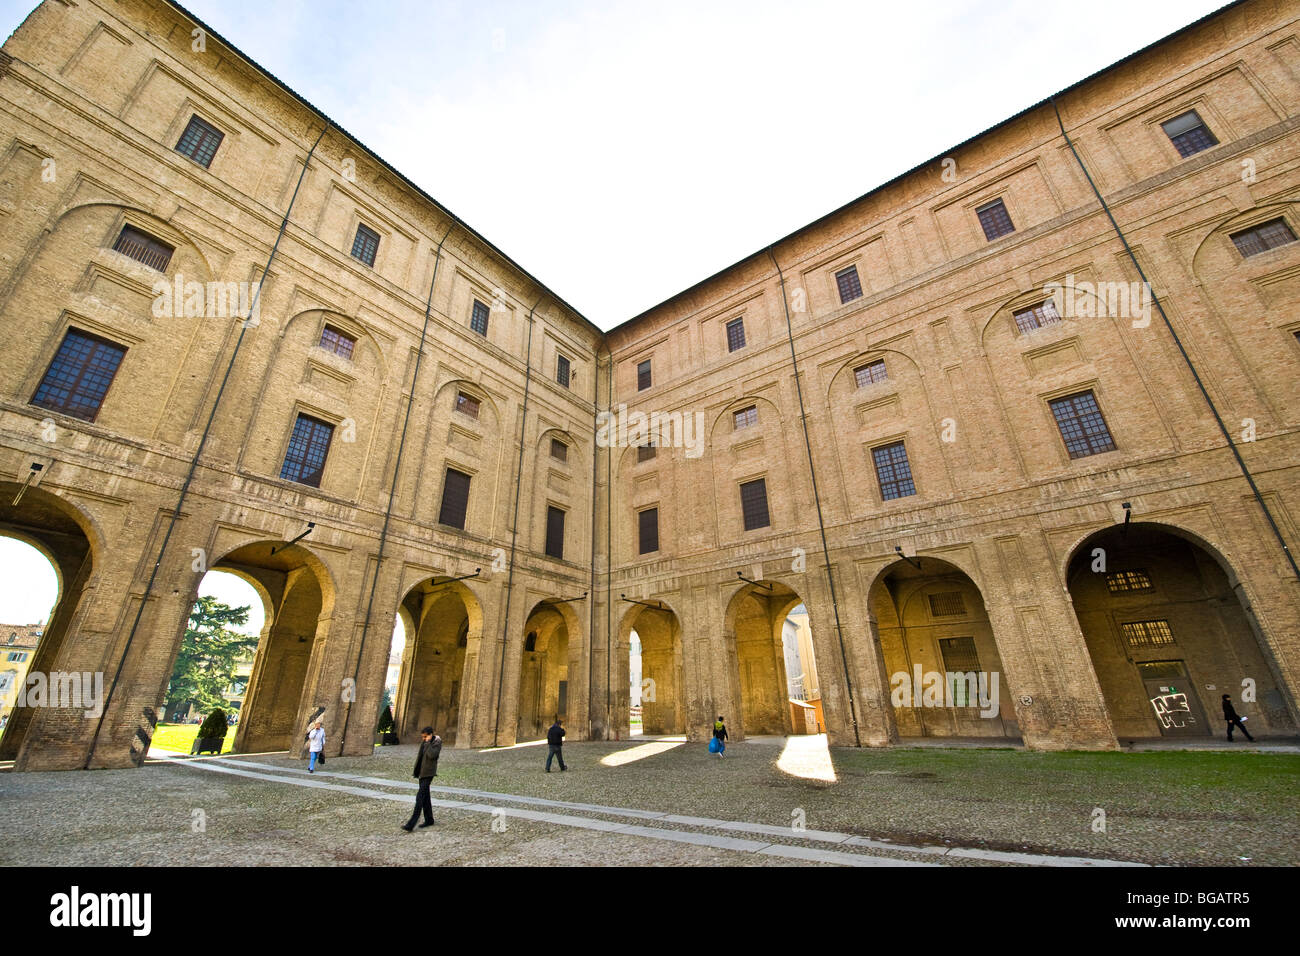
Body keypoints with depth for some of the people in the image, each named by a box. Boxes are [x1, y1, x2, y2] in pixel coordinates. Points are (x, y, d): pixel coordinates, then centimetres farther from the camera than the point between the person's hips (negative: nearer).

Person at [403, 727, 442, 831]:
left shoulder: (437, 743, -13)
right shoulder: (424, 742, 9)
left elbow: (432, 755, -28)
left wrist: (428, 742, -24)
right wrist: (416, 771, 18)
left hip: (428, 773, -8)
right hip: (421, 772, 8)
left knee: (420, 797, -11)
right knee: (425, 796, 13)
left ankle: (411, 824, -10)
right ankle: (429, 819, 23)